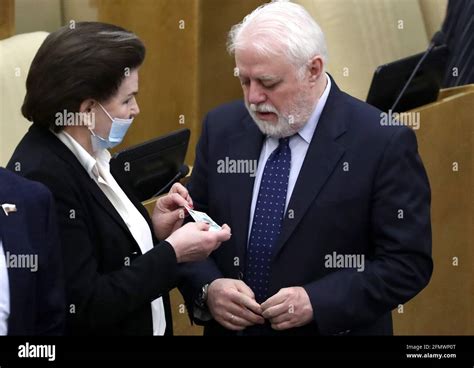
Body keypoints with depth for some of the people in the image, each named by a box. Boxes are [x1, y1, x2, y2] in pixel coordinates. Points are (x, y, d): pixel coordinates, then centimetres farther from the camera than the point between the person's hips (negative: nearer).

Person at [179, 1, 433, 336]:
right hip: (229, 327, 4)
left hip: (333, 328, -4)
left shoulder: (382, 142, -15)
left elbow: (409, 262, -14)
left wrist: (318, 302, -24)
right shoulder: (222, 128, -2)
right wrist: (207, 288, -15)